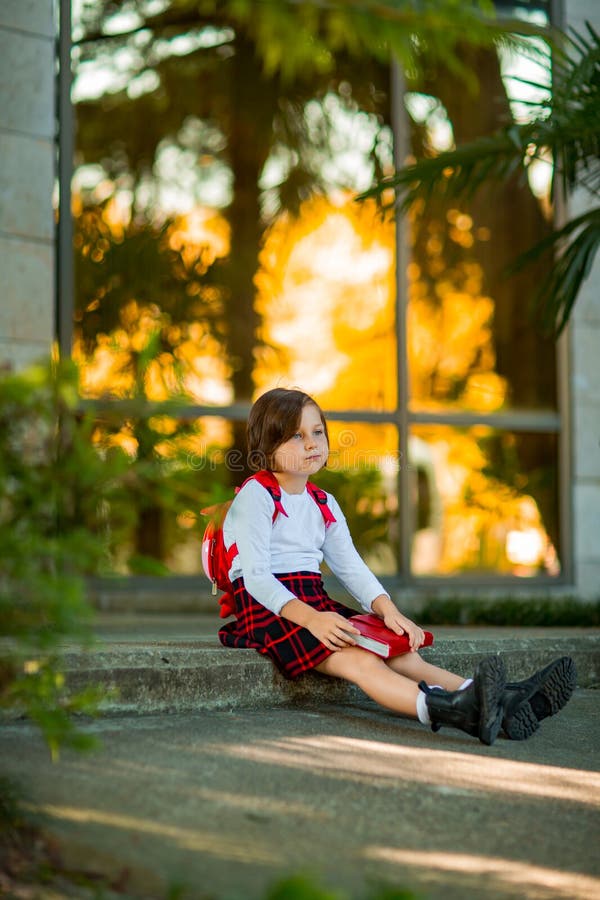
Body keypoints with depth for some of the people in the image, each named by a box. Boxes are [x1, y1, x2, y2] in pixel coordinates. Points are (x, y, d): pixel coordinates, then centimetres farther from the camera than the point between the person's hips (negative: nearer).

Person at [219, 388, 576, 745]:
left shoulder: (323, 504, 18)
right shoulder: (255, 497, -7)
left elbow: (350, 567, 12)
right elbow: (256, 577, -17)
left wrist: (388, 609, -7)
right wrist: (311, 619, -31)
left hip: (315, 604, 8)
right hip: (267, 609, -8)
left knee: (401, 654, -13)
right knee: (360, 661, -31)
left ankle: (498, 703, -30)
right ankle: (446, 709, -56)